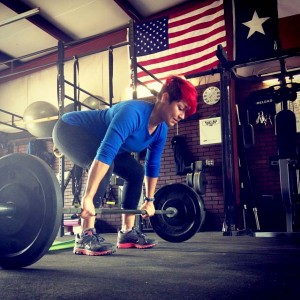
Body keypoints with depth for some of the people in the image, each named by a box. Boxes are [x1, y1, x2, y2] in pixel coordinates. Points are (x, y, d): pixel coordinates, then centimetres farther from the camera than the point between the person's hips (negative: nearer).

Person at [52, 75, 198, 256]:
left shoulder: (161, 130, -9)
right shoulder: (134, 113, -36)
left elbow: (153, 166, 5)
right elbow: (105, 153, -45)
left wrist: (150, 200, 10)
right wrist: (88, 198, -49)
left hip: (93, 139, 9)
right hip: (70, 130, -9)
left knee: (136, 172, 2)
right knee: (105, 166, -34)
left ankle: (127, 233, 7)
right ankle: (86, 237, -29)